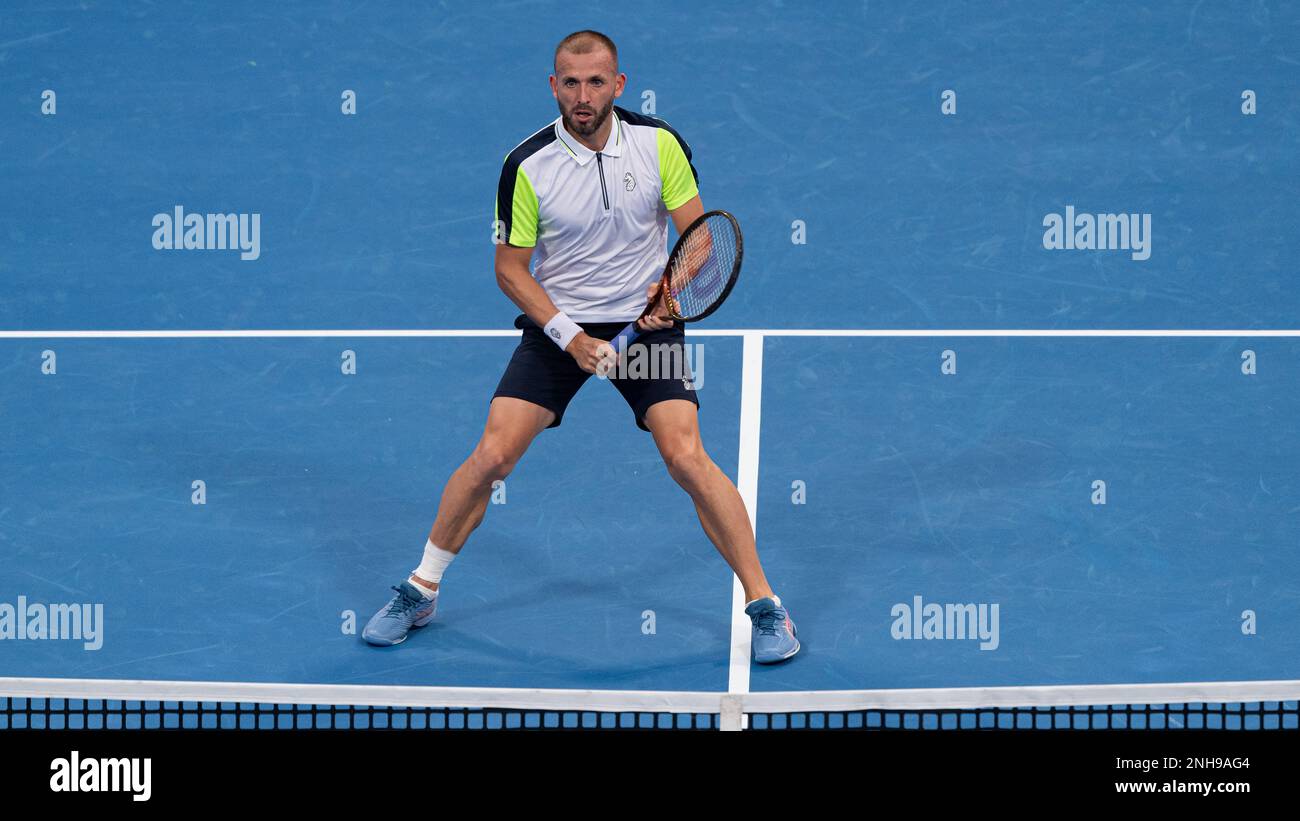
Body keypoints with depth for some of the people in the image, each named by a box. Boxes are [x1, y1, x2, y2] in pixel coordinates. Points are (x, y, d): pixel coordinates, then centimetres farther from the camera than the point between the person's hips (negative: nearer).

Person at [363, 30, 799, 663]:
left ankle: (765, 607, -4)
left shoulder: (659, 143, -9)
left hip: (646, 323, 0)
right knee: (492, 455, -10)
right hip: (556, 326, 0)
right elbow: (510, 268, -6)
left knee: (686, 456, -15)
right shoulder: (527, 166, -13)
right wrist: (570, 336, -16)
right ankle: (419, 593, 9)